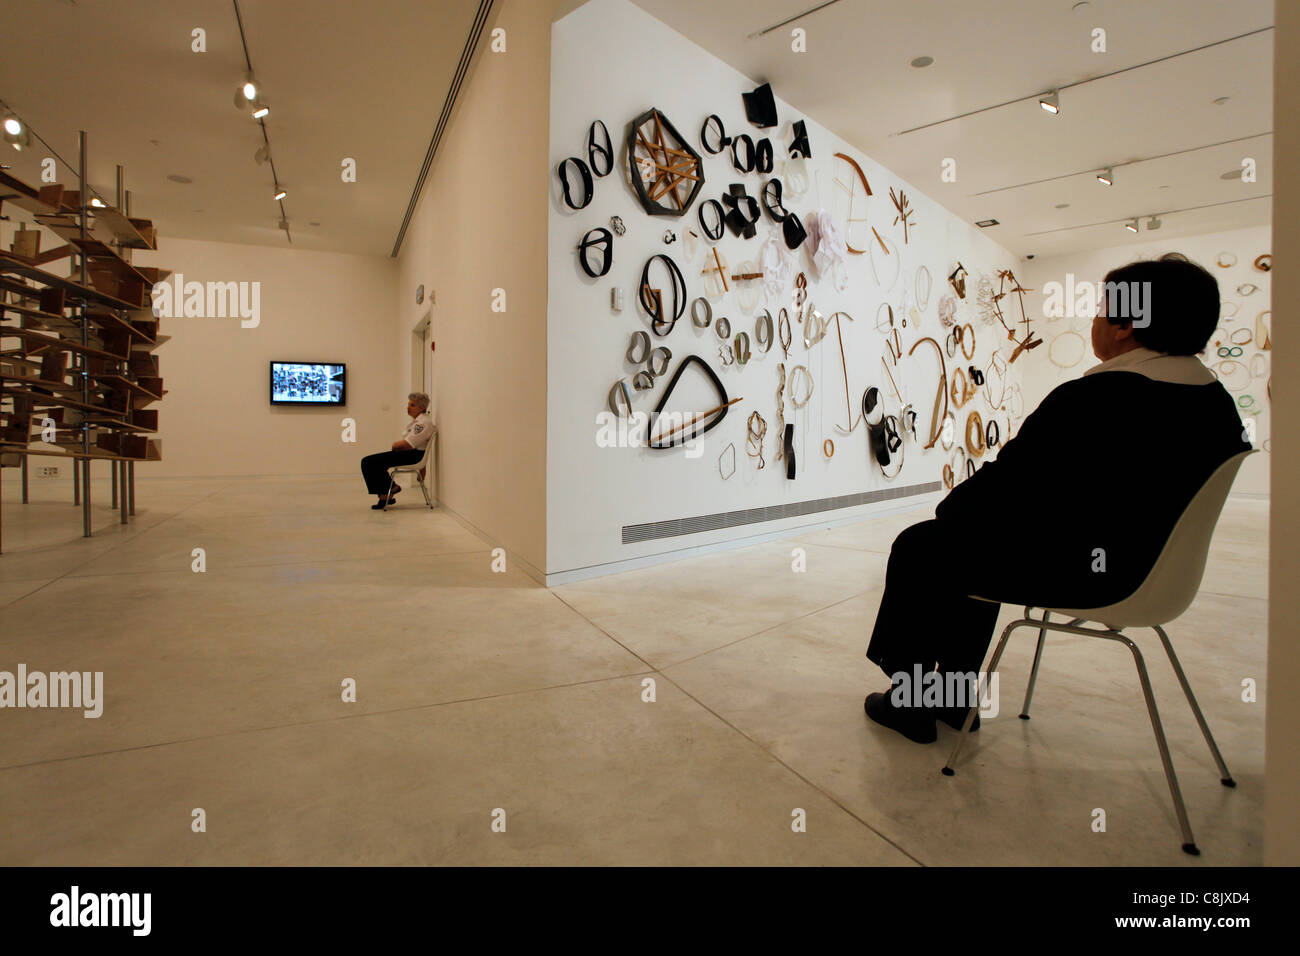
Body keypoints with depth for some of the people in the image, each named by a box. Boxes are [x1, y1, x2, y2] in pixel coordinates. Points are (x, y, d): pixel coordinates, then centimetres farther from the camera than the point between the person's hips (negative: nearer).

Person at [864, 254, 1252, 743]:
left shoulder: (1092, 400, -25)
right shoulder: (1220, 404, 3)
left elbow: (999, 489, -21)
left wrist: (947, 509, 0)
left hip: (1076, 571, -9)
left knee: (919, 548, 8)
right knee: (975, 541, 25)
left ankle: (911, 701, 21)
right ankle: (957, 695, 32)